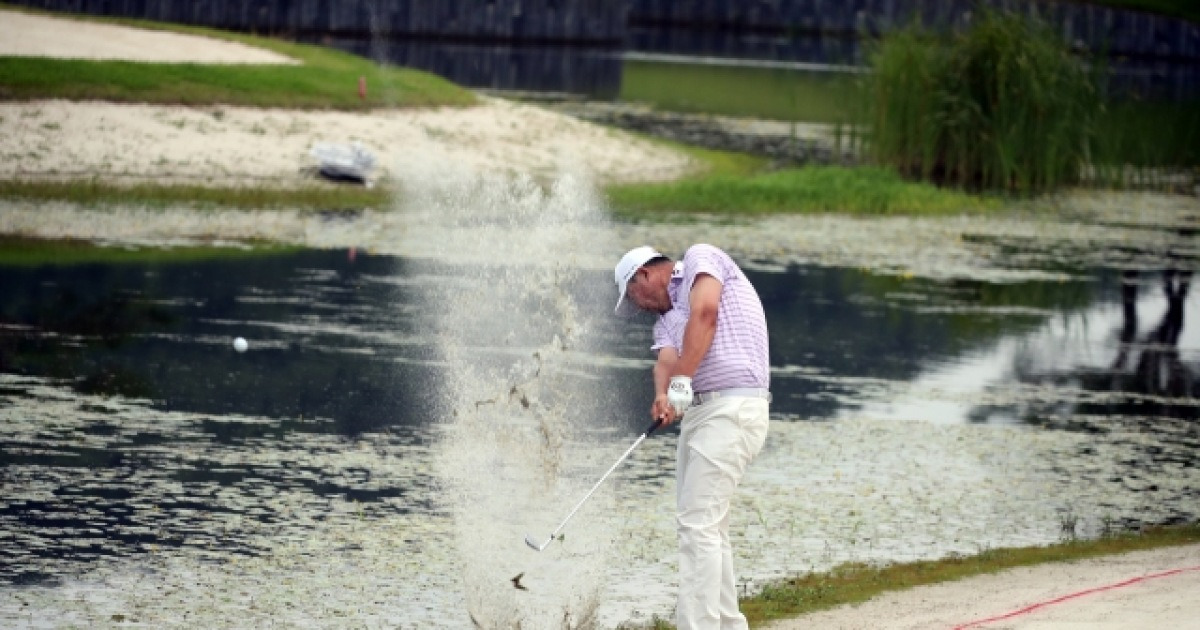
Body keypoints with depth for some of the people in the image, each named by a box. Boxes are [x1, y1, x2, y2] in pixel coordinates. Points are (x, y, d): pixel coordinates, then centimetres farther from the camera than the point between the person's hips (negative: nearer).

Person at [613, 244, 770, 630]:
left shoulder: (700, 259, 3)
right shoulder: (666, 319, 24)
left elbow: (705, 313, -16)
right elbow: (666, 362, 3)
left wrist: (682, 381, -22)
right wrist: (663, 398, -20)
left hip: (733, 407, -9)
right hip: (698, 411, 9)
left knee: (698, 525, -13)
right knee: (707, 527, 13)